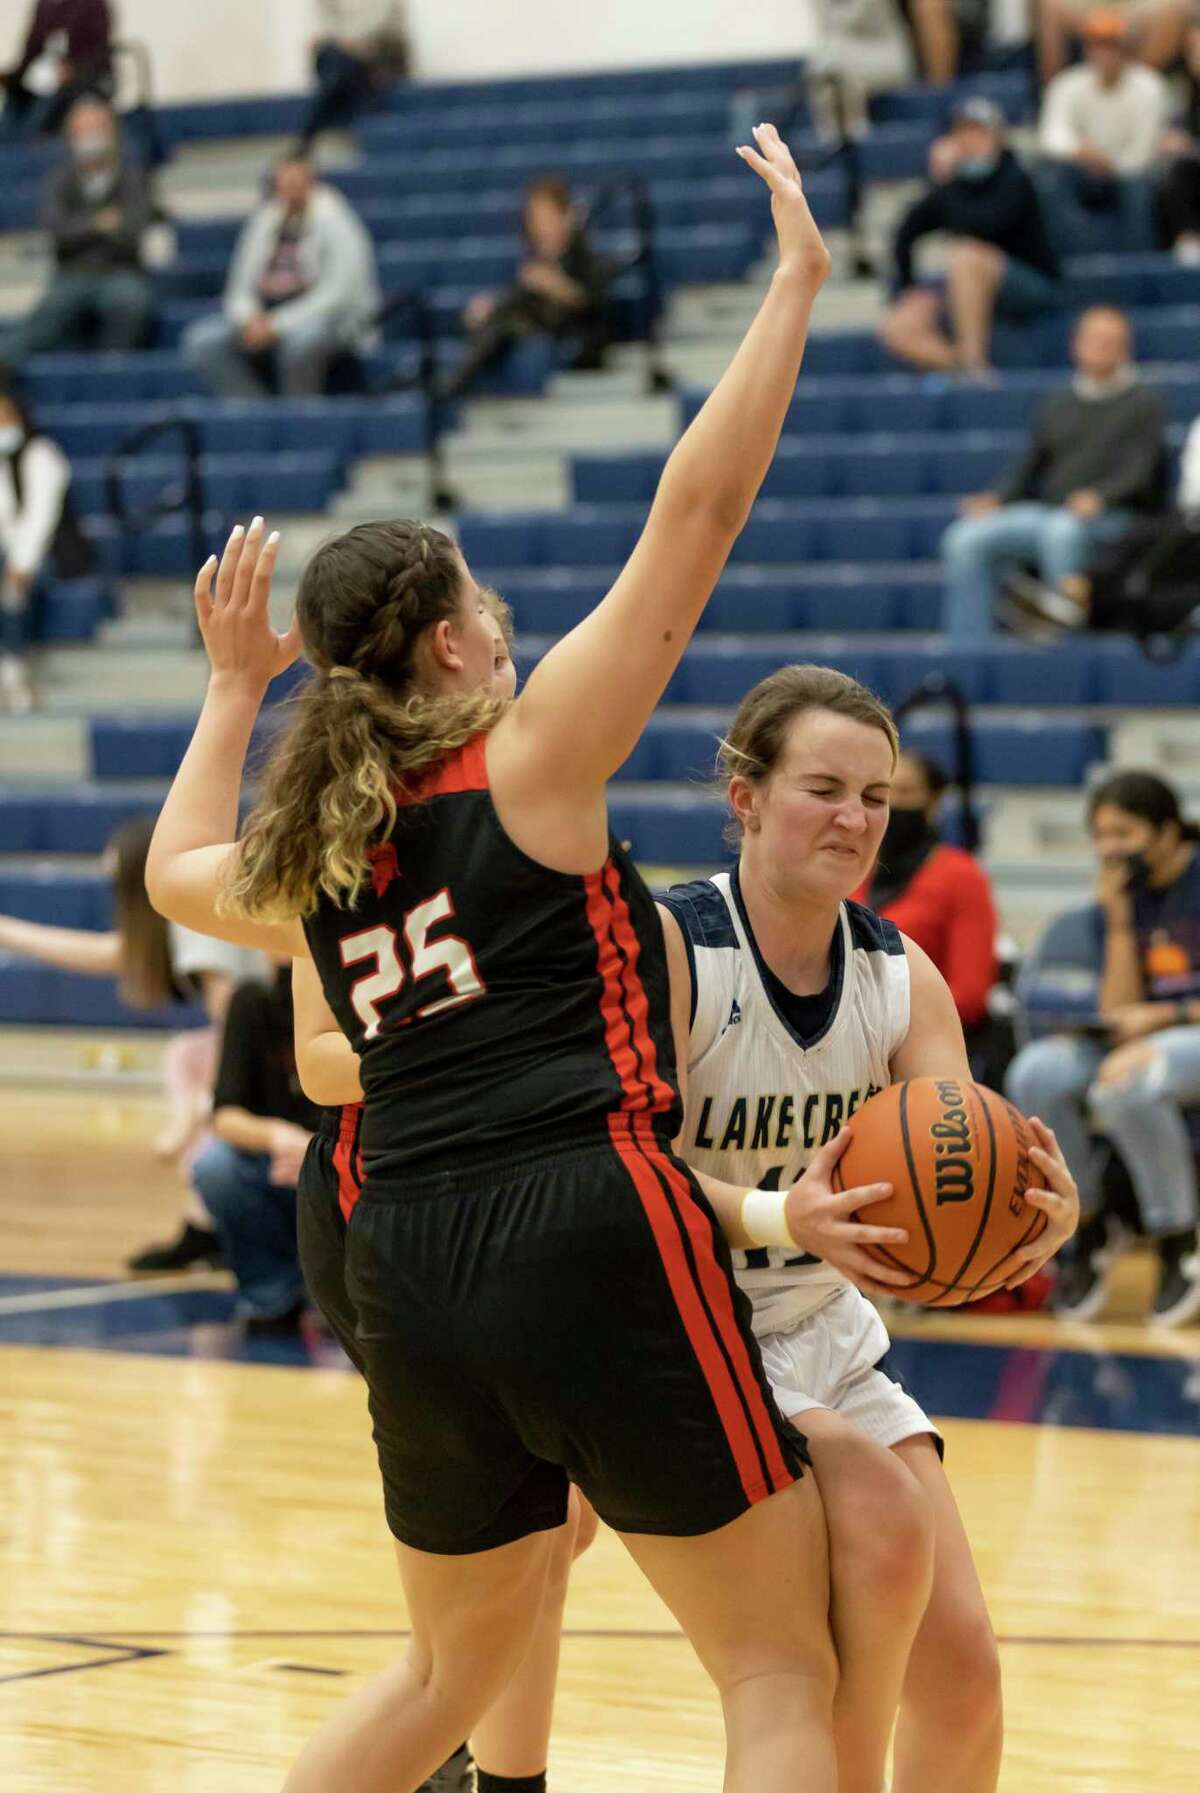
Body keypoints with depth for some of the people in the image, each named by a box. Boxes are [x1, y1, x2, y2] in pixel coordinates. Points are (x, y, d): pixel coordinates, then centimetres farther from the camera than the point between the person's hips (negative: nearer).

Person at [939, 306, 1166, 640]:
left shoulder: (1144, 404, 7)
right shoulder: (1055, 406, 23)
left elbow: (1141, 474, -5)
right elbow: (1029, 465, 21)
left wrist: (1100, 497, -25)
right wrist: (995, 499, 0)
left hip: (1112, 518, -5)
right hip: (1047, 510, 5)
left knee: (1060, 530, -40)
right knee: (966, 538, -17)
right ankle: (967, 645, -20)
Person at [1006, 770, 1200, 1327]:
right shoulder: (1126, 897, 11)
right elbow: (1118, 1011, 4)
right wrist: (1119, 921, -3)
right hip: (1140, 1044, 6)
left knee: (1126, 1084, -37)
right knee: (1037, 1072, -21)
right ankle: (1088, 1233, -6)